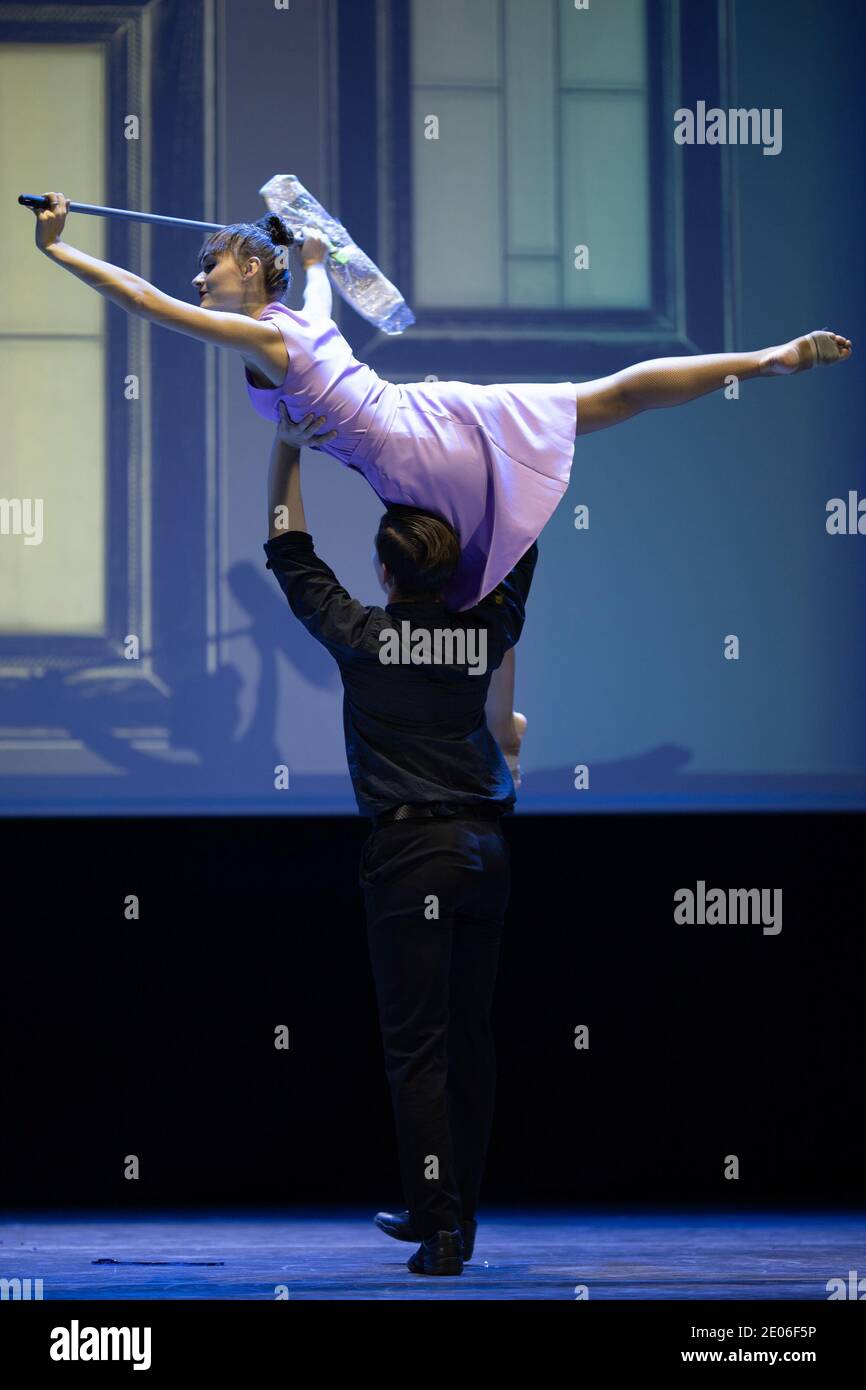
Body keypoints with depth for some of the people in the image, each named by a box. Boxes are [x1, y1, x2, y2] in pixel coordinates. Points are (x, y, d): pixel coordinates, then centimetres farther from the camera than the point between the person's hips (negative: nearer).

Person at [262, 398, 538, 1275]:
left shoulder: (363, 637, -5)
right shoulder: (487, 633, 4)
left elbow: (290, 554, 7)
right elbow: (517, 554, 23)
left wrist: (287, 451, 14)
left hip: (409, 855, -4)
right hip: (485, 849, 4)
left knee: (416, 1044, -5)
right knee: (470, 1037, 11)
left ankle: (439, 1226, -11)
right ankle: (452, 1211, 20)